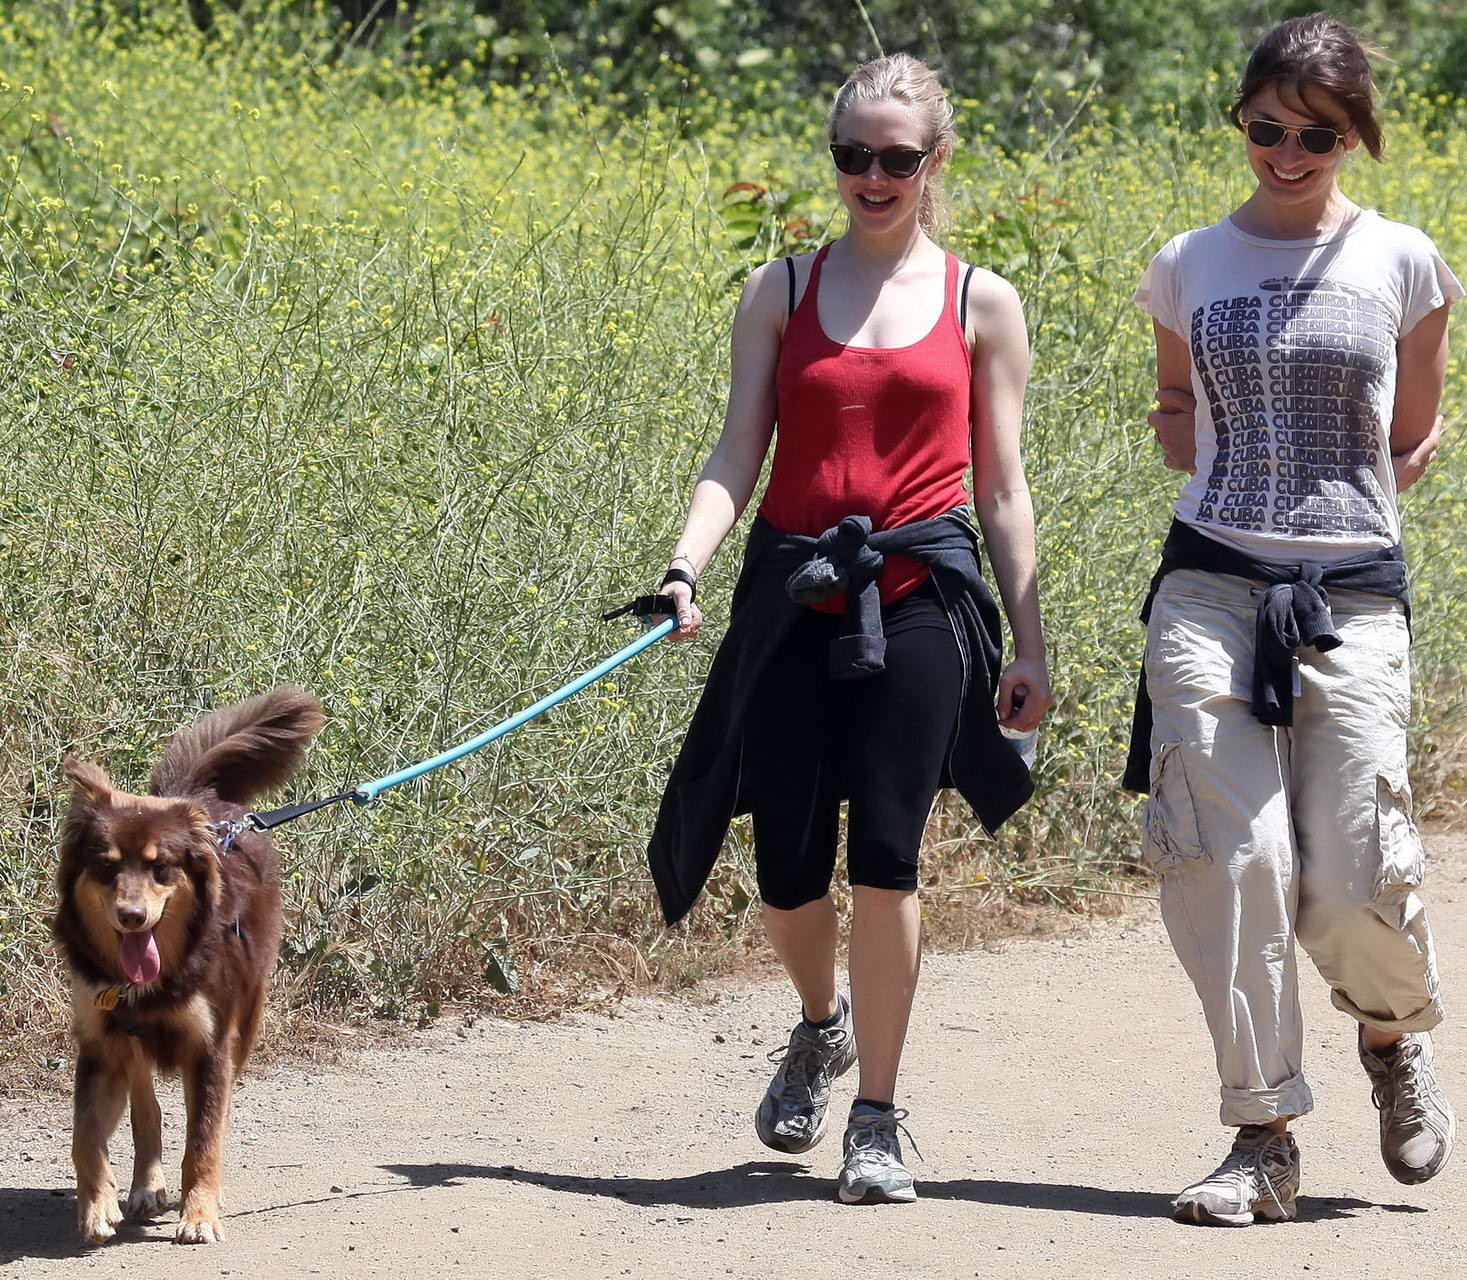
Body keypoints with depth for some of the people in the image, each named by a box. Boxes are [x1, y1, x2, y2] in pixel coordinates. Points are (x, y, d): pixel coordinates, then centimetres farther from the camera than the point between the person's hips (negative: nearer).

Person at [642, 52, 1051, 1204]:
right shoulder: (780, 291, 9)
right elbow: (736, 458, 4)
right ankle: (823, 1023, 36)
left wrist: (1029, 648, 5)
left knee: (885, 850, -10)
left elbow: (1002, 490, 9)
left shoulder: (981, 305, 7)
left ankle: (877, 1118, 2)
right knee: (788, 863, 2)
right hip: (793, 593, 2)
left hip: (919, 598, -2)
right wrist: (686, 566, -14)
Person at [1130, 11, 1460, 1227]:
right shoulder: (1191, 266, 7)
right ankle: (1264, 1138, 0)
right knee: (1231, 859, -10)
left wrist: (1342, 507, 3)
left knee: (1353, 877, -7)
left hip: (1351, 596, -1)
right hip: (1210, 588, 1)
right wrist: (1243, 488, 8)